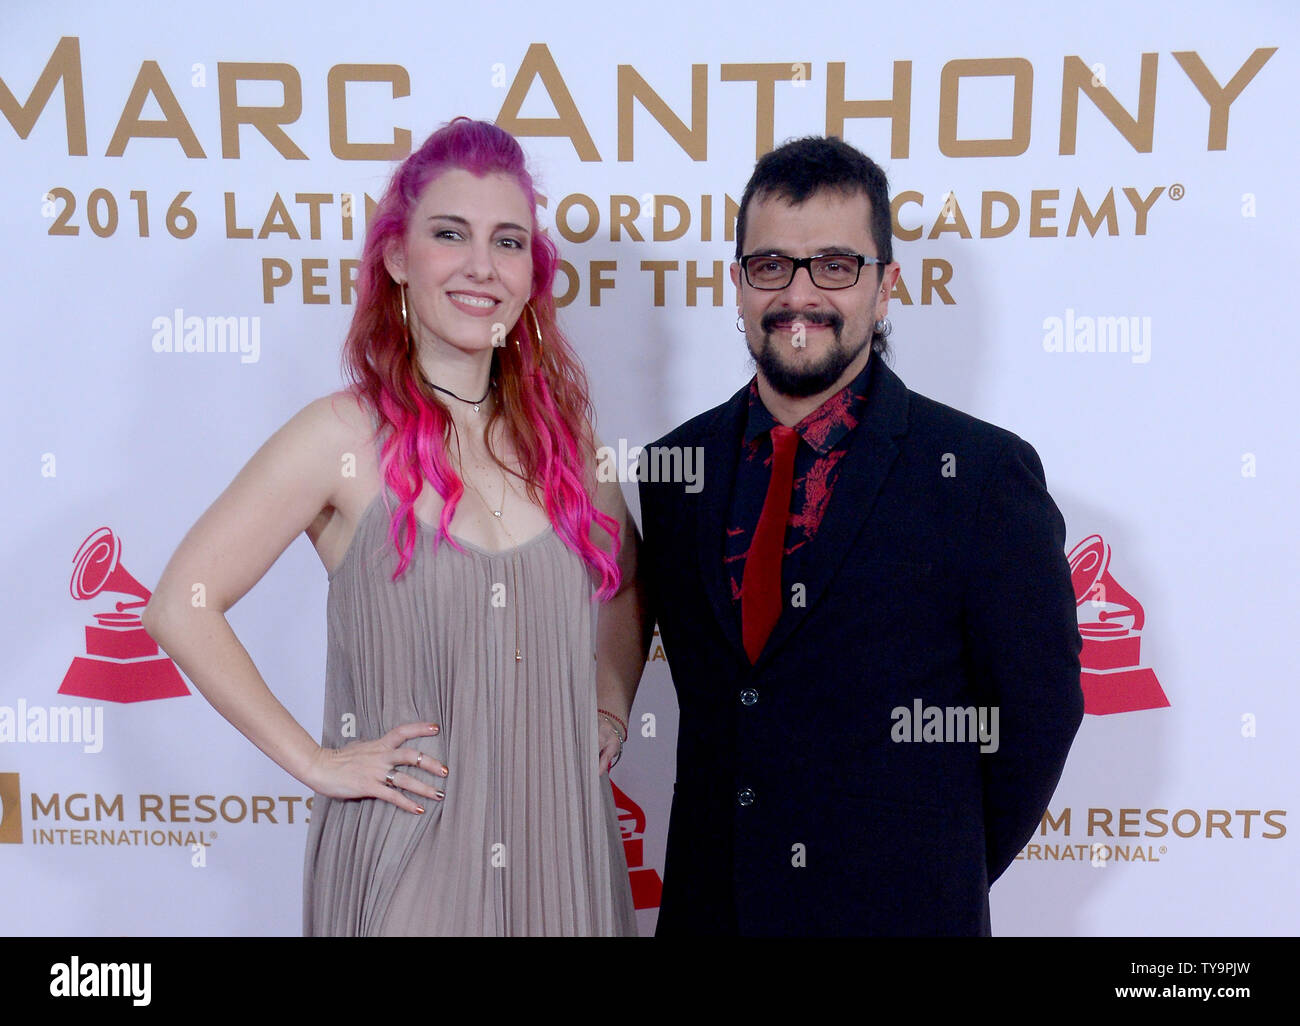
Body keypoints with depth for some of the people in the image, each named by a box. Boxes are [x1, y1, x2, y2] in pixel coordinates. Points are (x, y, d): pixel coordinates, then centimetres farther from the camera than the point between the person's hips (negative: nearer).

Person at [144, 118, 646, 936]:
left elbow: (626, 589, 18)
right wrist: (314, 761, -9)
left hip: (561, 842, 5)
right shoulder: (345, 436, -11)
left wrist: (610, 710, 5)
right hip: (404, 848, -4)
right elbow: (182, 606, -10)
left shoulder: (560, 428, 2)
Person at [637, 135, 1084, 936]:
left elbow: (1038, 711, -7)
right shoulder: (675, 467, -2)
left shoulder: (981, 474, -13)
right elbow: (702, 693, 7)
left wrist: (939, 879, 0)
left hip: (898, 909, -4)